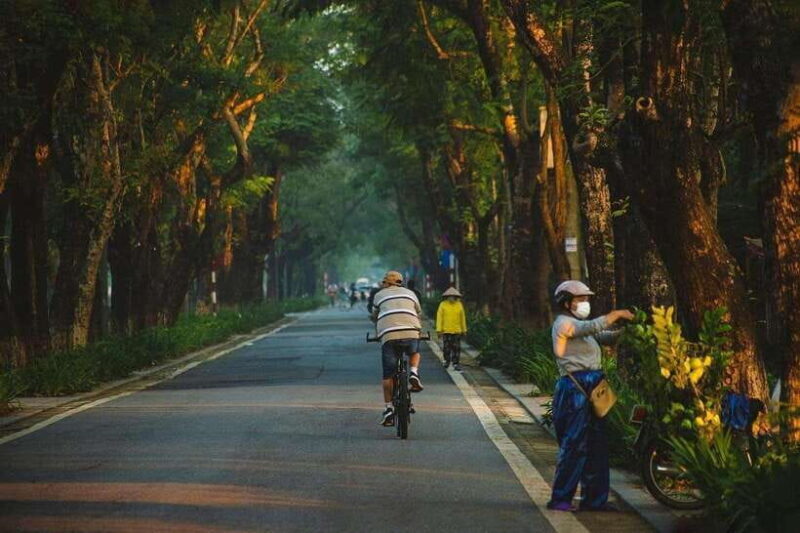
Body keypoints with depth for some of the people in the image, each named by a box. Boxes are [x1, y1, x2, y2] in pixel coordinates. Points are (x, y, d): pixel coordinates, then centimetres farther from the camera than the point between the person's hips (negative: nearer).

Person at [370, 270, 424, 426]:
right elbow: (418, 313, 33)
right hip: (410, 333, 1)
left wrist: (378, 333, 45)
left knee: (387, 375, 6)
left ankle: (388, 408, 1)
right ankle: (414, 374, 5)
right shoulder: (410, 293, 26)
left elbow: (375, 318, 29)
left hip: (388, 335, -1)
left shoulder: (379, 295, 23)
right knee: (415, 353, 33)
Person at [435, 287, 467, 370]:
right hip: (446, 330, -1)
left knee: (456, 348, -2)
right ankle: (447, 360, 27)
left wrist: (464, 330, 12)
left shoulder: (459, 305, 5)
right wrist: (439, 329, -8)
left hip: (456, 331, 1)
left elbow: (462, 318, 11)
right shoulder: (443, 305, -2)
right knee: (446, 347, 6)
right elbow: (439, 317, -3)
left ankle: (456, 364, 2)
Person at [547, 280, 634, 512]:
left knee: (596, 445, 9)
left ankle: (594, 499, 13)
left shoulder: (579, 326, 24)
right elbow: (593, 326, -22)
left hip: (591, 388, 10)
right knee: (574, 445, -9)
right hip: (575, 388, -10)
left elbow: (605, 337, 16)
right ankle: (560, 499, -4)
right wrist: (618, 314, -16)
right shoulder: (564, 323, -6)